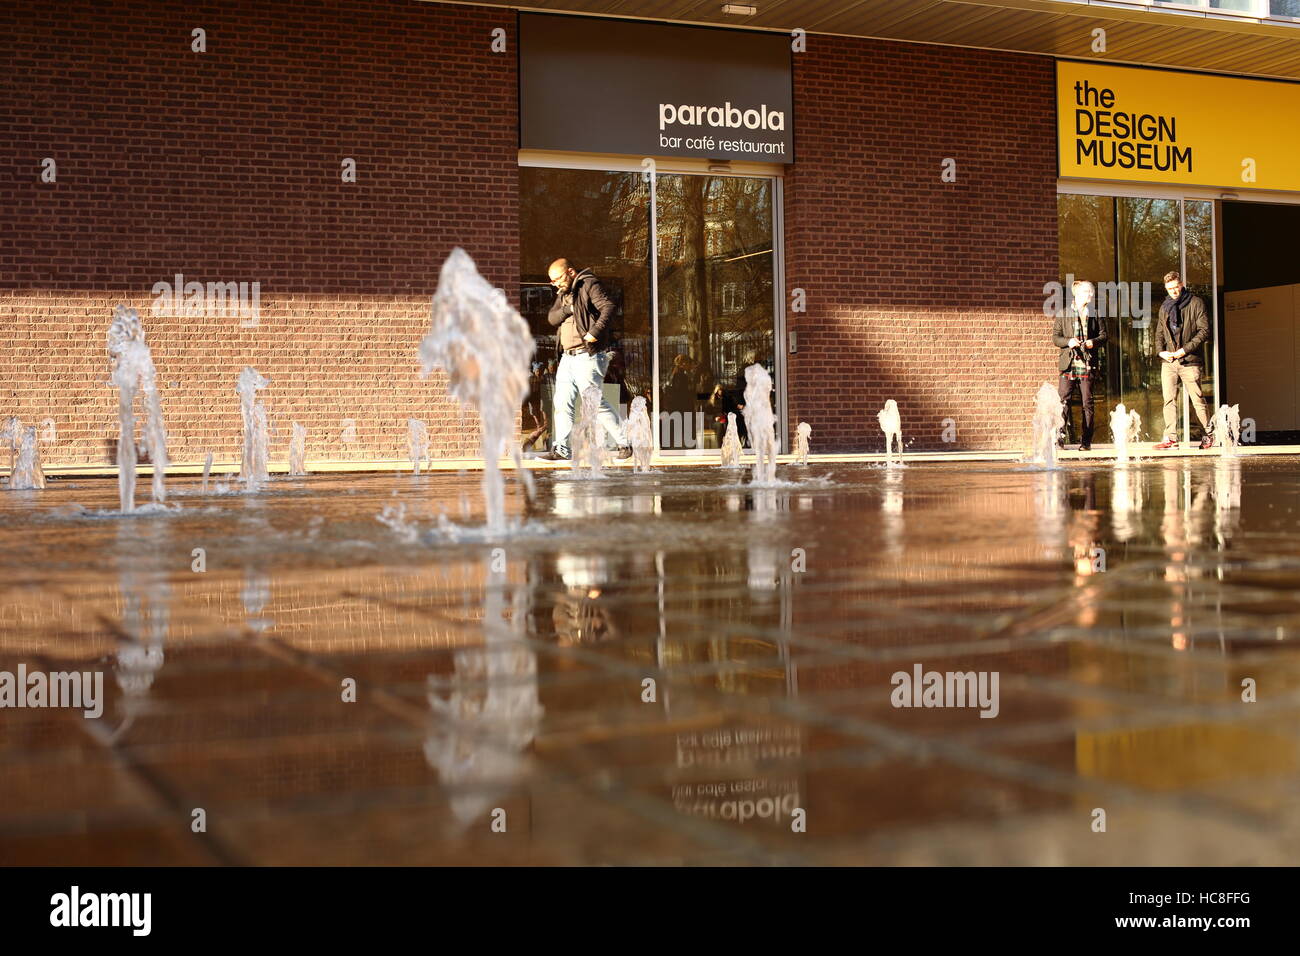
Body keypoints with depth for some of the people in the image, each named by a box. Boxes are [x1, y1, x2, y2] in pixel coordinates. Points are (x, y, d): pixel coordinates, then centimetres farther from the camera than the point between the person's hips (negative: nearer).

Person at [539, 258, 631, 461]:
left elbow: (609, 306, -19)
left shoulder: (589, 285, -5)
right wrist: (568, 309, -10)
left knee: (597, 403, -8)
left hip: (588, 355, -8)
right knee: (562, 404, 4)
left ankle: (623, 444, 0)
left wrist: (595, 332, -27)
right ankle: (561, 450, 7)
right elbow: (552, 318, 9)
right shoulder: (563, 294, 21)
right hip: (567, 357, 8)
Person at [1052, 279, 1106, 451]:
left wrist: (1094, 342, -9)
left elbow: (1103, 335, 12)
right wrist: (1068, 341, -14)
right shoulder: (1063, 314, 7)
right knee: (1063, 401, -8)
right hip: (1068, 365, -1)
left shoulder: (1094, 313, 12)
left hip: (1087, 365, 1)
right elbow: (1055, 337, 5)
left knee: (1087, 403, 2)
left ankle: (1086, 441, 6)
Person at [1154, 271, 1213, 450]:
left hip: (1190, 361, -4)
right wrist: (1161, 350, 1)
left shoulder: (1195, 303, 0)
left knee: (1197, 400, 0)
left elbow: (1204, 330, -6)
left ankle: (1208, 434, 12)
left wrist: (1185, 349, -15)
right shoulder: (1164, 307, 16)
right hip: (1168, 361, 4)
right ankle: (1171, 438, -3)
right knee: (1169, 400, -3)